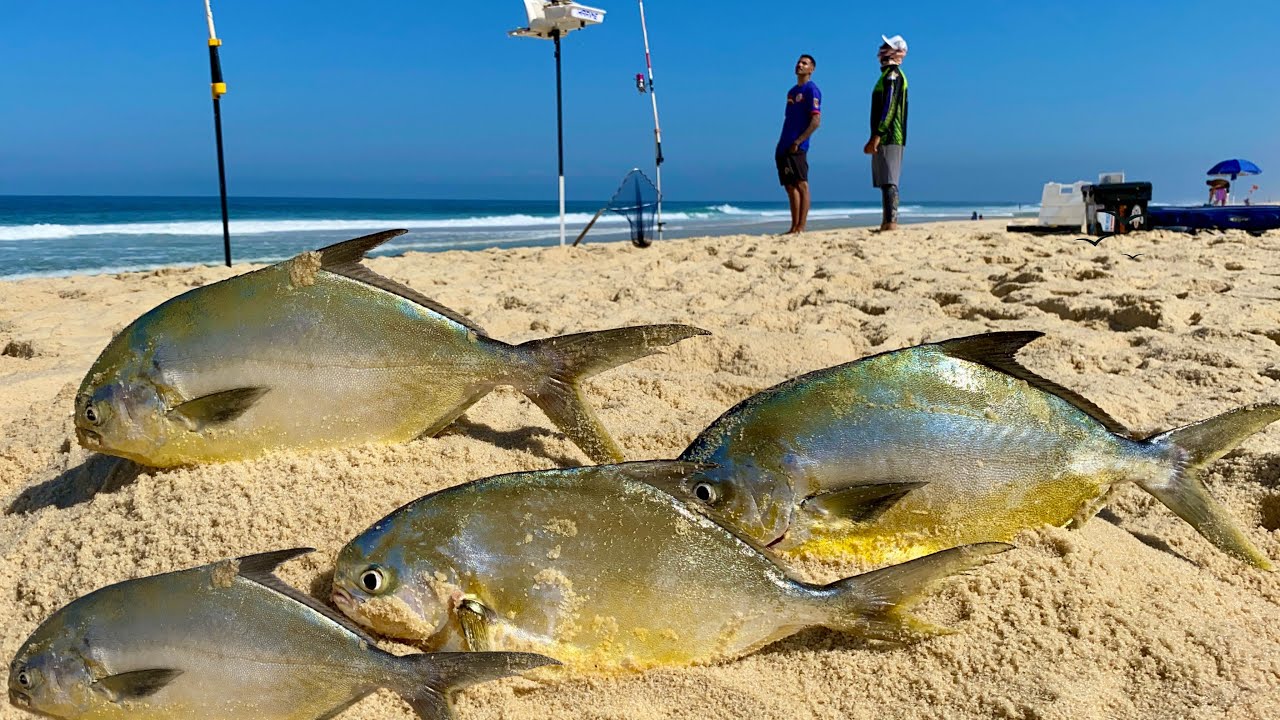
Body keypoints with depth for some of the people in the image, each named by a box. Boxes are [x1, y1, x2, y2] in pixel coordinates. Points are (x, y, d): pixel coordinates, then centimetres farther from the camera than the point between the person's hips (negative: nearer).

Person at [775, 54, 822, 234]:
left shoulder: (811, 90, -4)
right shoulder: (792, 91, 21)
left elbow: (816, 121, -13)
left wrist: (798, 142, -18)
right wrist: (781, 145, 16)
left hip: (797, 148, -9)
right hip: (783, 148, 9)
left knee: (801, 185, -8)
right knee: (790, 187, 9)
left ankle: (801, 227, -9)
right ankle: (794, 227, 12)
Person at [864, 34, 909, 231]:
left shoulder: (892, 74, -8)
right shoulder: (888, 74, 22)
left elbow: (890, 107, -18)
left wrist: (877, 136, -22)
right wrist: (874, 139, 22)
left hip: (889, 138, -10)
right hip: (884, 139, 10)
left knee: (889, 182, -13)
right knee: (885, 182, 9)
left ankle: (891, 222, -16)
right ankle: (886, 222, 11)